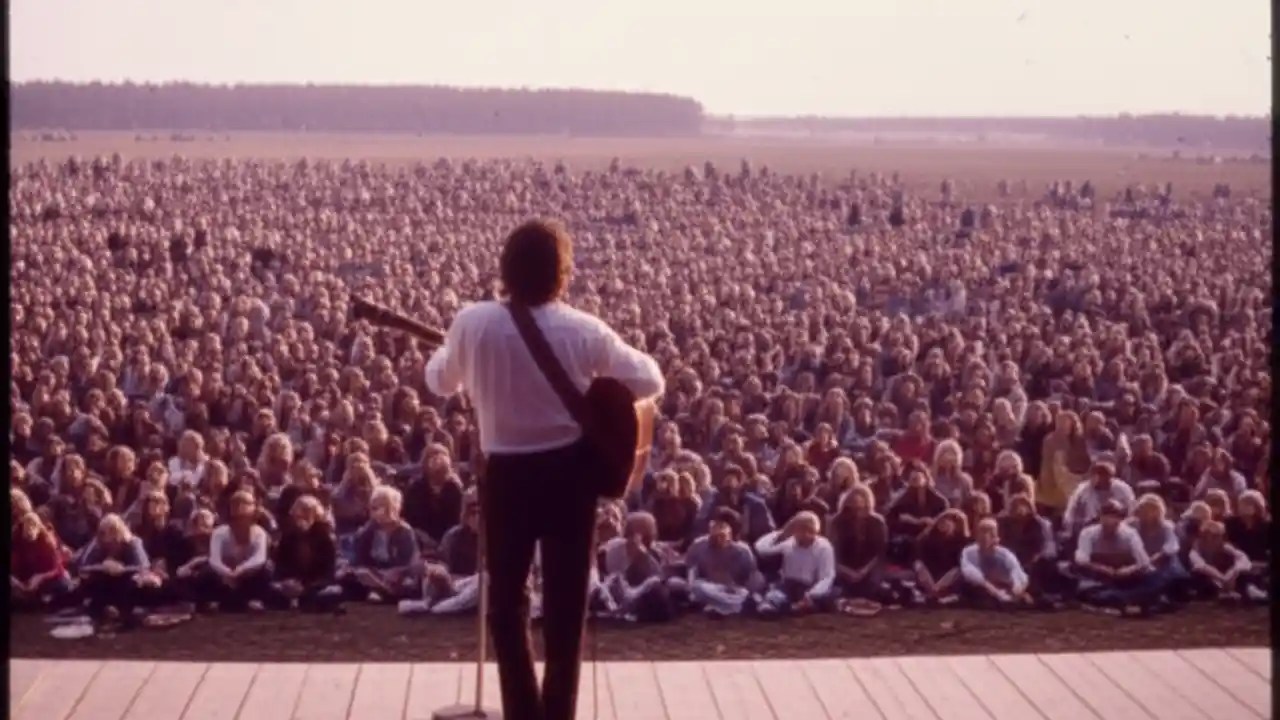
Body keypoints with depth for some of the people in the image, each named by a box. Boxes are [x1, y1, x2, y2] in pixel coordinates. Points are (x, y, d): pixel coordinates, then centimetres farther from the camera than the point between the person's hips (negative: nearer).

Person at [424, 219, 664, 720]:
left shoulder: (473, 323, -10)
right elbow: (650, 382, -3)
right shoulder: (583, 331, -11)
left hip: (508, 473, 0)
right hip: (569, 471, 0)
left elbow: (439, 382, 8)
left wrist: (452, 346, 29)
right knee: (565, 602, 11)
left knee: (506, 598, 16)